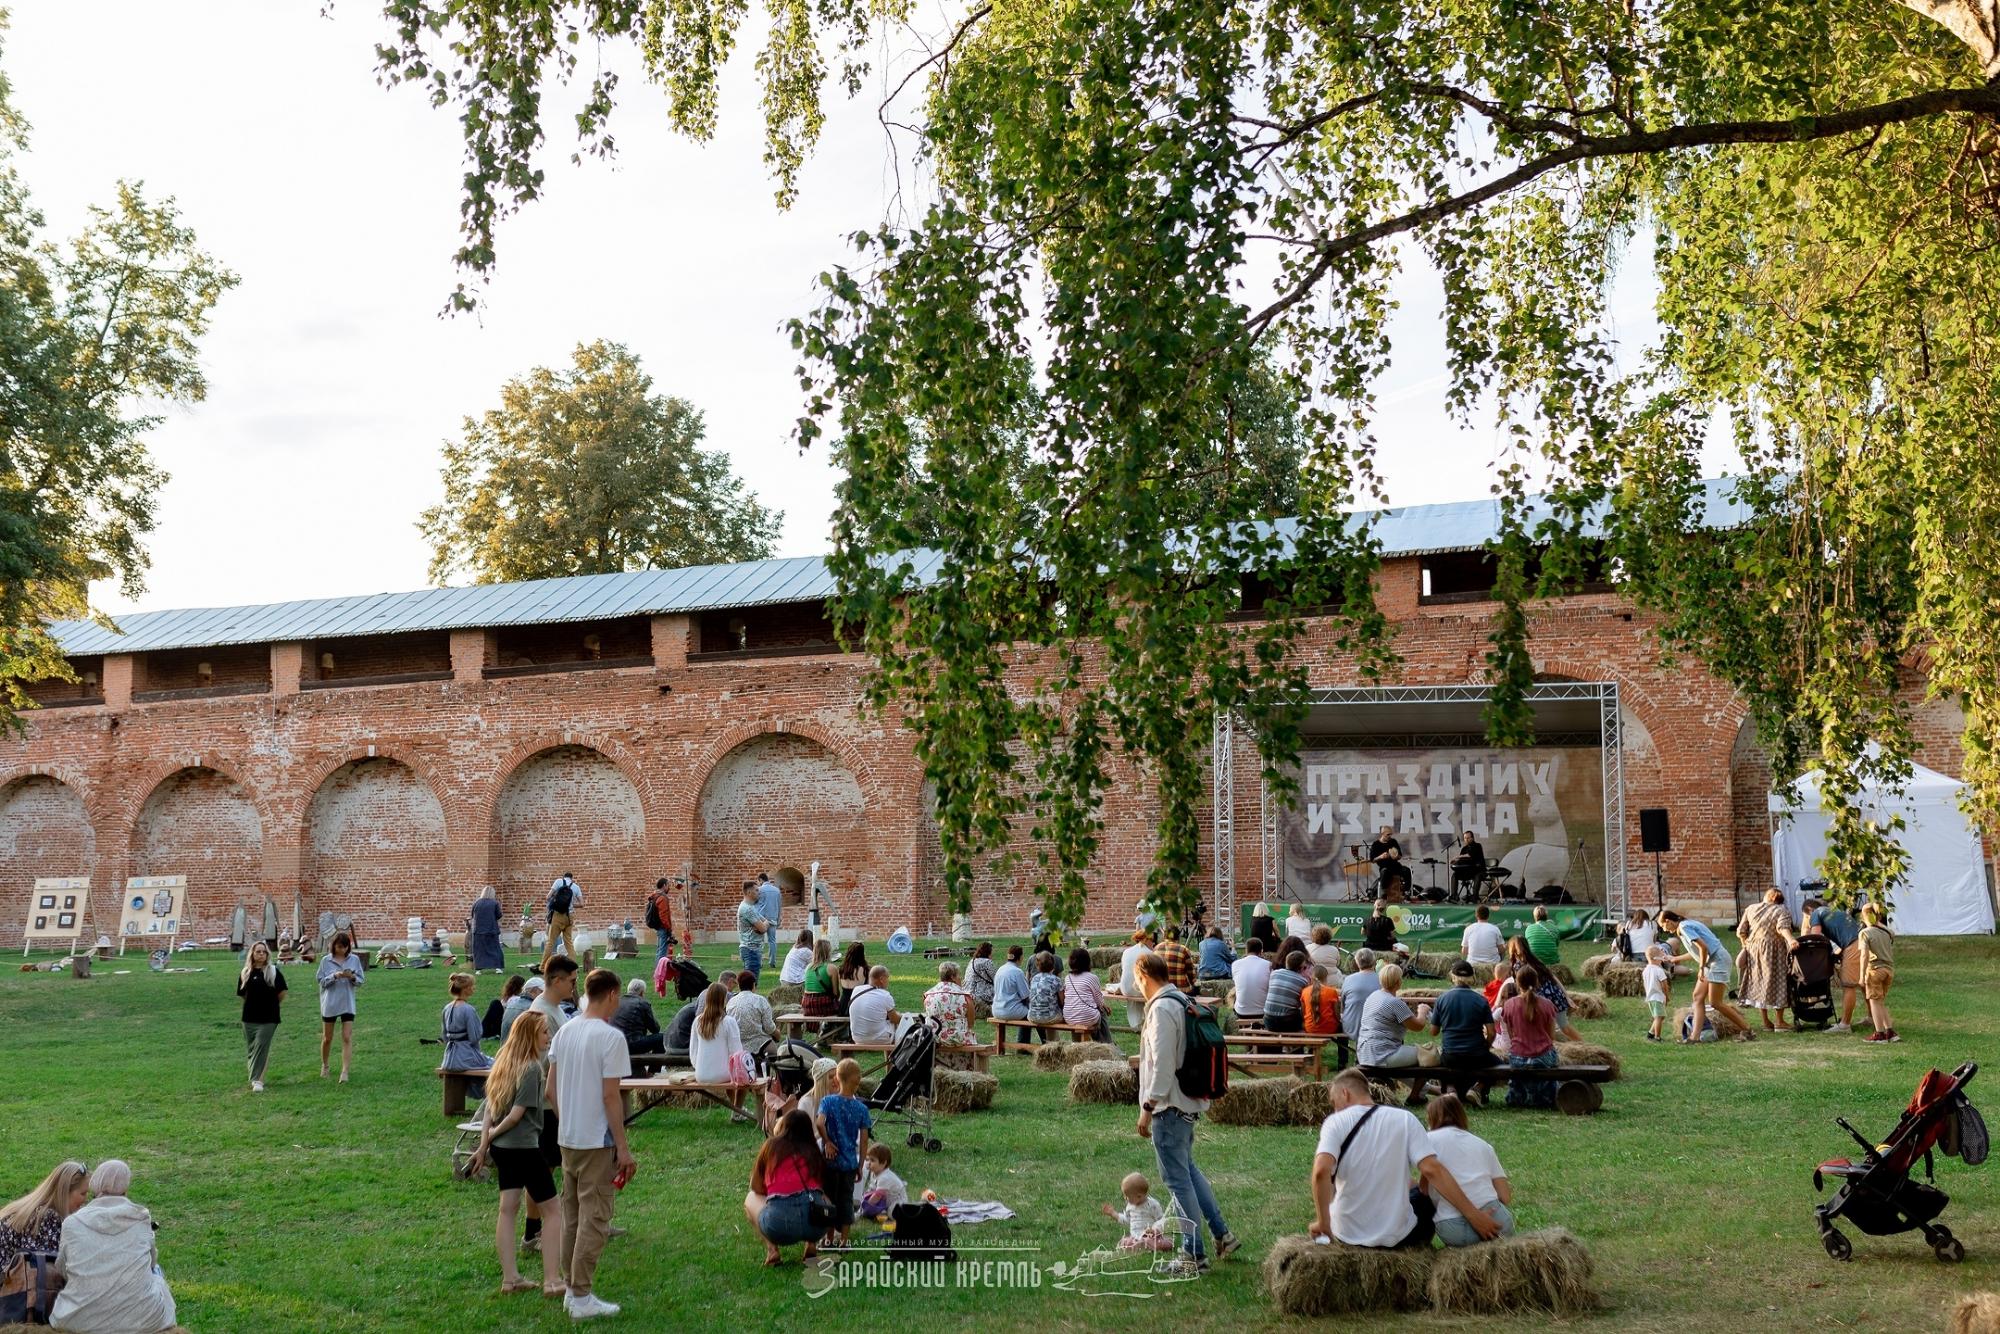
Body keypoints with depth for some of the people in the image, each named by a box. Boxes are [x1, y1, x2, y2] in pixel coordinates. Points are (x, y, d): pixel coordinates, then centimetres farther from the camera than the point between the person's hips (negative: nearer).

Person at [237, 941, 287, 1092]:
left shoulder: (274, 971, -3)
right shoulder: (245, 973, 5)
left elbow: (281, 993, 1)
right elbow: (242, 994, 14)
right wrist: (253, 1004, 10)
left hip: (268, 1018, -3)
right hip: (249, 1017, 3)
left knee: (261, 1047, -10)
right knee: (251, 1049, 9)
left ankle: (257, 1080, -11)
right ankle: (255, 1077, 25)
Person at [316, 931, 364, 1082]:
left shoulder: (354, 959, 1)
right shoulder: (326, 960, -2)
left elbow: (361, 980, 4)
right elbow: (321, 981, -4)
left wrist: (353, 977, -17)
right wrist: (335, 976, -20)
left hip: (347, 1004, 0)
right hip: (330, 1004, 0)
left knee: (347, 1038, -9)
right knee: (327, 1038, 13)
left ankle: (345, 1072, -11)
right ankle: (324, 1066, 35)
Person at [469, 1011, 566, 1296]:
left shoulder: (504, 1063, 9)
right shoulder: (531, 1068, -16)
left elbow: (489, 1107, 9)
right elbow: (517, 1113, -18)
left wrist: (484, 1142, 8)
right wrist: (494, 1133, -2)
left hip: (501, 1147, 8)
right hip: (524, 1147, -8)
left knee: (508, 1209, 13)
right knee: (552, 1210, 1)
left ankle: (510, 1278, 16)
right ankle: (552, 1280, -1)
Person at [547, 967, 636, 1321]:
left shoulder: (565, 1031, 6)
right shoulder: (610, 1037, -17)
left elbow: (551, 1089, 10)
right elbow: (610, 1097, -18)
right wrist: (623, 1148, -13)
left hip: (567, 1138, 8)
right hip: (597, 1142, -7)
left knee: (572, 1216, 16)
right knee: (594, 1219, 0)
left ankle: (572, 1289, 24)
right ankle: (582, 1298, 3)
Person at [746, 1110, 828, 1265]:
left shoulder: (772, 1145, 16)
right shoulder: (813, 1150, 21)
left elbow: (756, 1187, 23)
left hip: (781, 1220, -3)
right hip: (817, 1220, 3)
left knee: (751, 1199, 31)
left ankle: (772, 1250, 9)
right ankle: (812, 1245, 15)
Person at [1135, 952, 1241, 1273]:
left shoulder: (1162, 1008, -19)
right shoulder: (1184, 1003, 10)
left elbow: (1162, 1064, -23)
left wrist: (1148, 1106, -17)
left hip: (1169, 1106, -10)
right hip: (1189, 1102, 10)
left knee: (1178, 1179, 0)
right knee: (1187, 1169, 23)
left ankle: (1194, 1253, 7)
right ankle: (1222, 1235, 26)